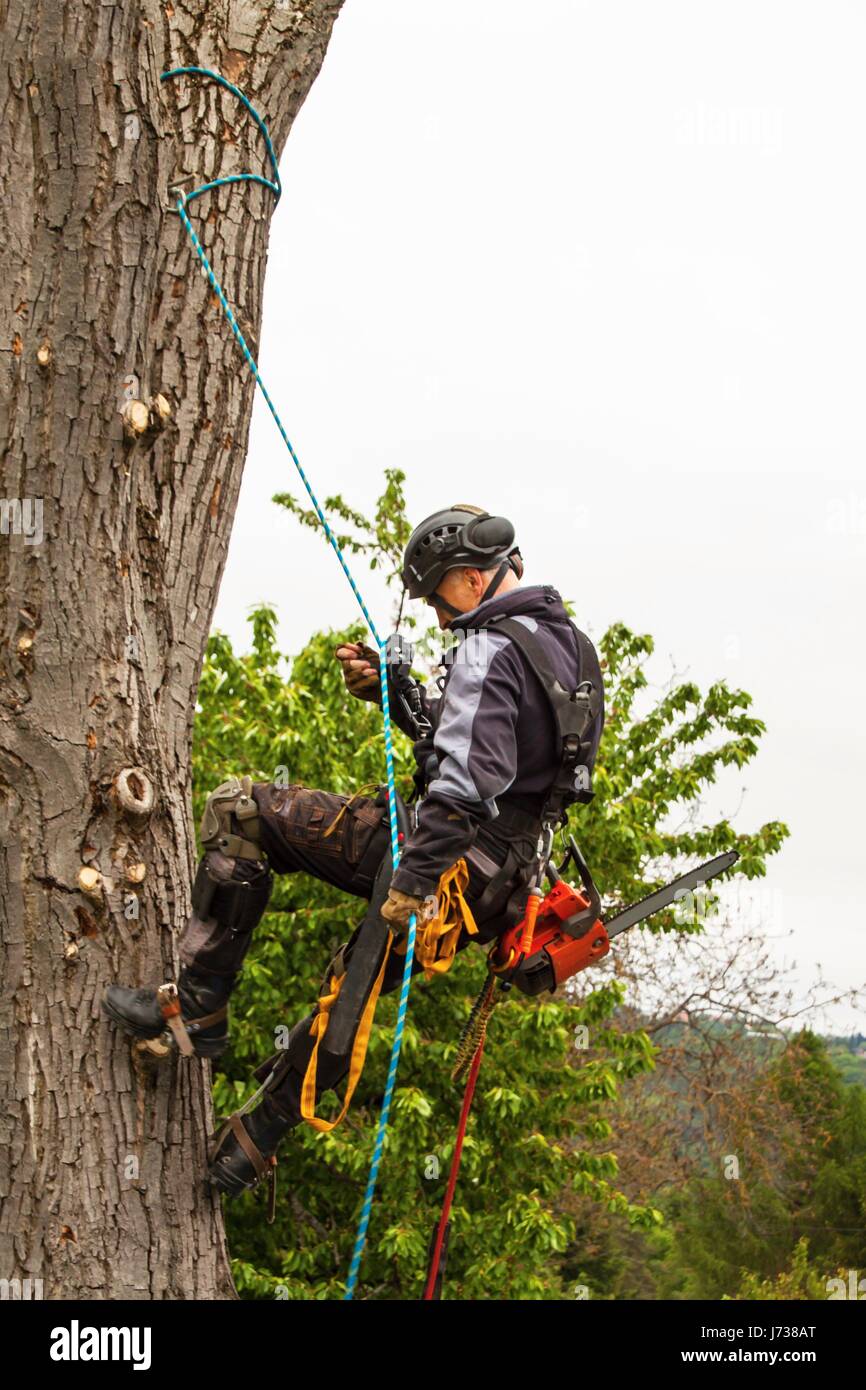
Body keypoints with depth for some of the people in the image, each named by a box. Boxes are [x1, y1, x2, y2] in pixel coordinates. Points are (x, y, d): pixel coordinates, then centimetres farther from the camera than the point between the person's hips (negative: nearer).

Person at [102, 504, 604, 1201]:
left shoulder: (490, 648, -17)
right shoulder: (566, 641, 14)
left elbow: (466, 782, -29)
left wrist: (412, 877, -31)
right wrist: (395, 693, 14)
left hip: (445, 858, -10)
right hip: (499, 878, 10)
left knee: (238, 809, -6)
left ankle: (196, 1008, -4)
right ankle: (255, 1143, 40)